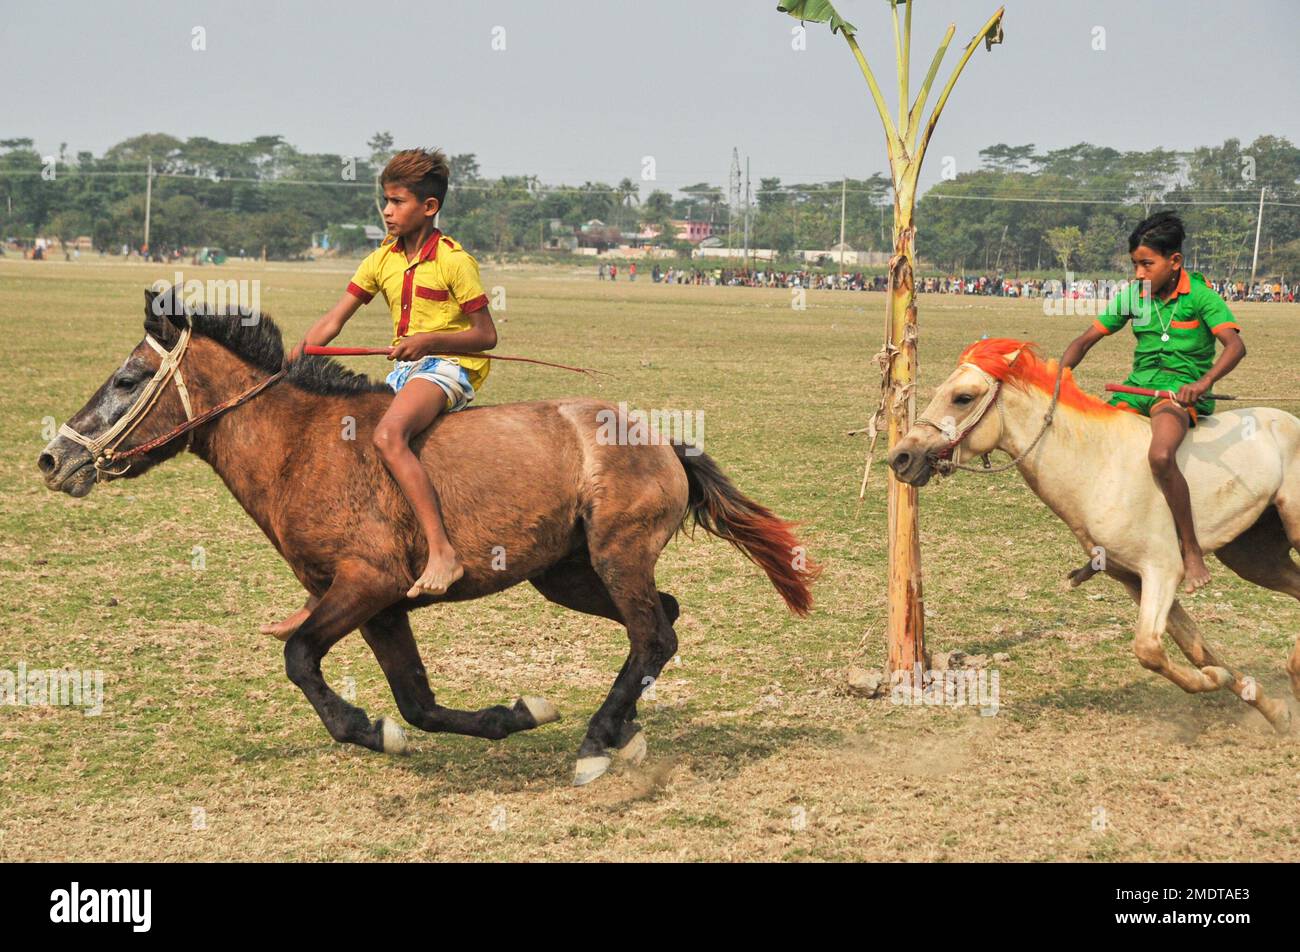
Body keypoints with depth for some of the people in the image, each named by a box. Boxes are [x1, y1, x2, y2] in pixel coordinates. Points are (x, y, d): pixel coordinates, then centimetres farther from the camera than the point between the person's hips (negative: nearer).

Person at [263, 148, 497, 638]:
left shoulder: (454, 261, -9)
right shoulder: (382, 260, 11)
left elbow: (486, 335, -9)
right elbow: (332, 322, 7)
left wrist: (429, 339, -21)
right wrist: (295, 355, -8)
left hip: (448, 365, -8)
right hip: (405, 370, 8)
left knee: (387, 435, -36)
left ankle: (442, 553, -40)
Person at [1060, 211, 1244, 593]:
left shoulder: (1199, 293, -8)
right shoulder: (1133, 296, 7)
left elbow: (1235, 345, -19)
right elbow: (1086, 339, 10)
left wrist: (1203, 382, -37)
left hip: (1180, 390, -7)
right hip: (1137, 387, 7)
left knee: (1161, 456, -36)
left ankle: (1193, 553, -23)